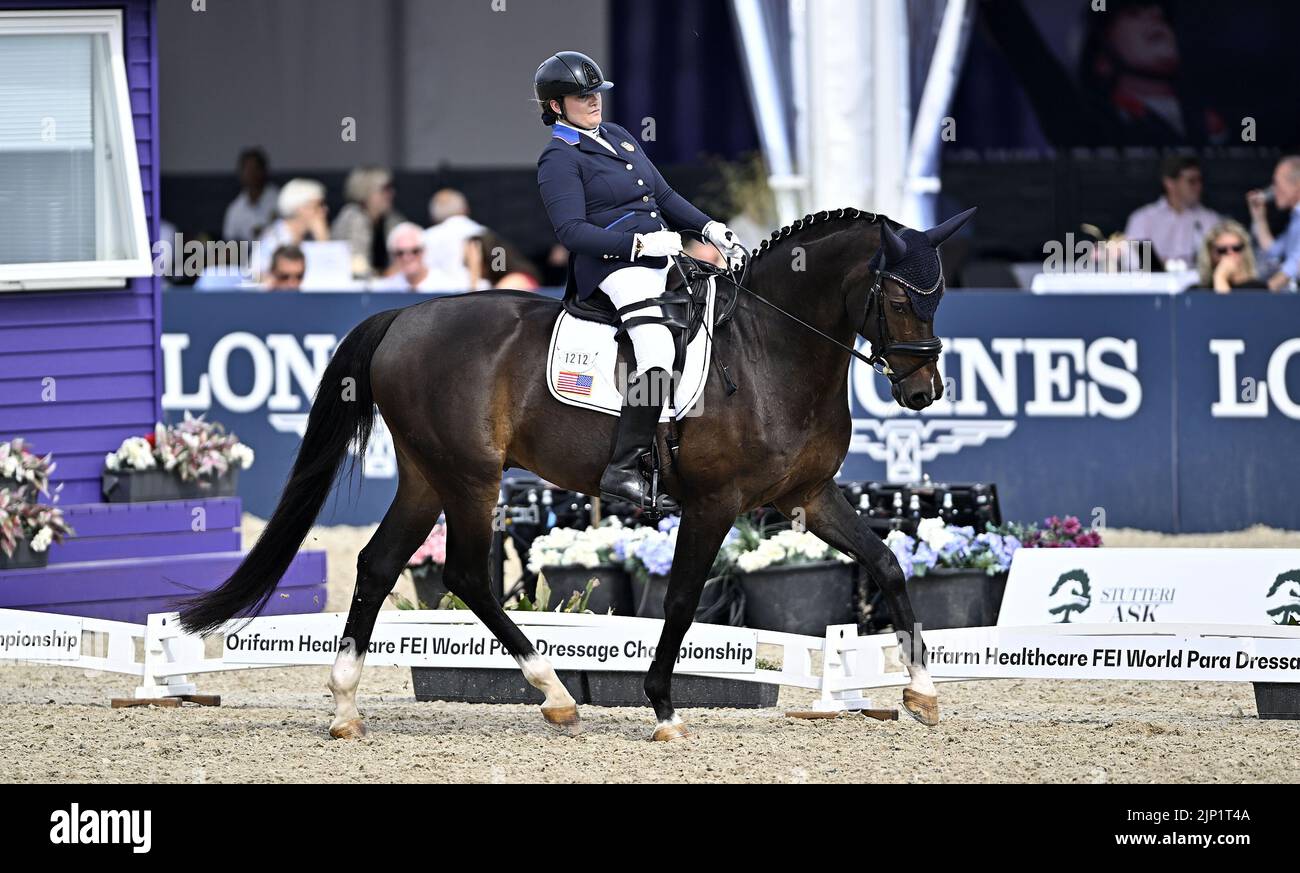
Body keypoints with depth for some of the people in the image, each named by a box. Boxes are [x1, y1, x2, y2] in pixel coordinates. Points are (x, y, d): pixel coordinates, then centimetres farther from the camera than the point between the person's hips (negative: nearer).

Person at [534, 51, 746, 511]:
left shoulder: (618, 136, 19)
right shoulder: (559, 158, -6)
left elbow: (664, 194, 23)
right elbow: (572, 230, -16)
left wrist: (709, 228, 9)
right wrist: (640, 243, -22)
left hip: (660, 255, 10)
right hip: (613, 266, -10)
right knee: (659, 357, -26)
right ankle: (623, 469, -27)